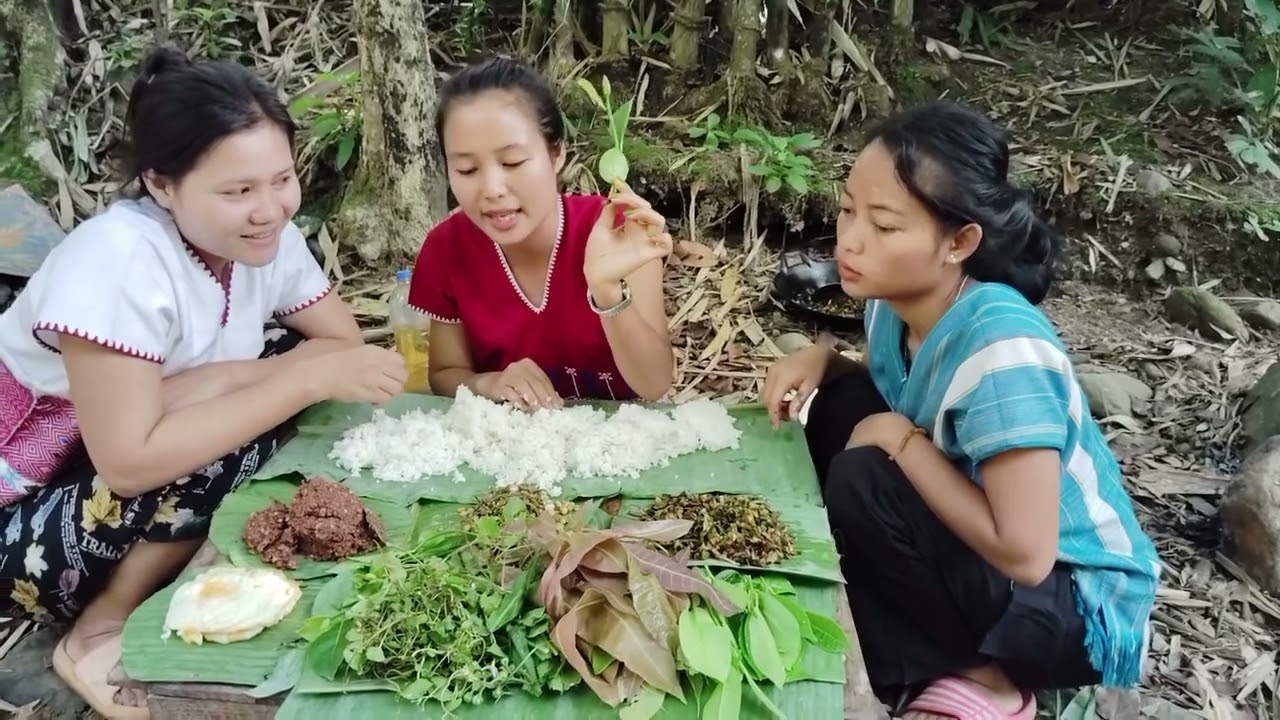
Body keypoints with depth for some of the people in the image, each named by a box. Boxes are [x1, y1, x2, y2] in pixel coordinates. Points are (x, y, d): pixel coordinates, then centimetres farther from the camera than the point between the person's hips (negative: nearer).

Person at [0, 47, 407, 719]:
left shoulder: (267, 237, -10)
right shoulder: (119, 261, -31)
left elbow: (347, 346, -9)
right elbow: (131, 462, -35)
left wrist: (203, 383, -24)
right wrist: (308, 376, -35)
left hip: (146, 481, 7)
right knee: (233, 432, -28)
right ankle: (100, 630, -10)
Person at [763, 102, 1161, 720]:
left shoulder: (1001, 349, -32)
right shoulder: (901, 299, -8)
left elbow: (1023, 554, -34)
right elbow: (886, 396, 14)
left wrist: (903, 440, -24)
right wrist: (822, 359, -7)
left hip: (1073, 608, -8)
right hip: (984, 548, 8)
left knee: (862, 481, -27)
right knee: (840, 411, -3)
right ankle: (941, 650, 1)